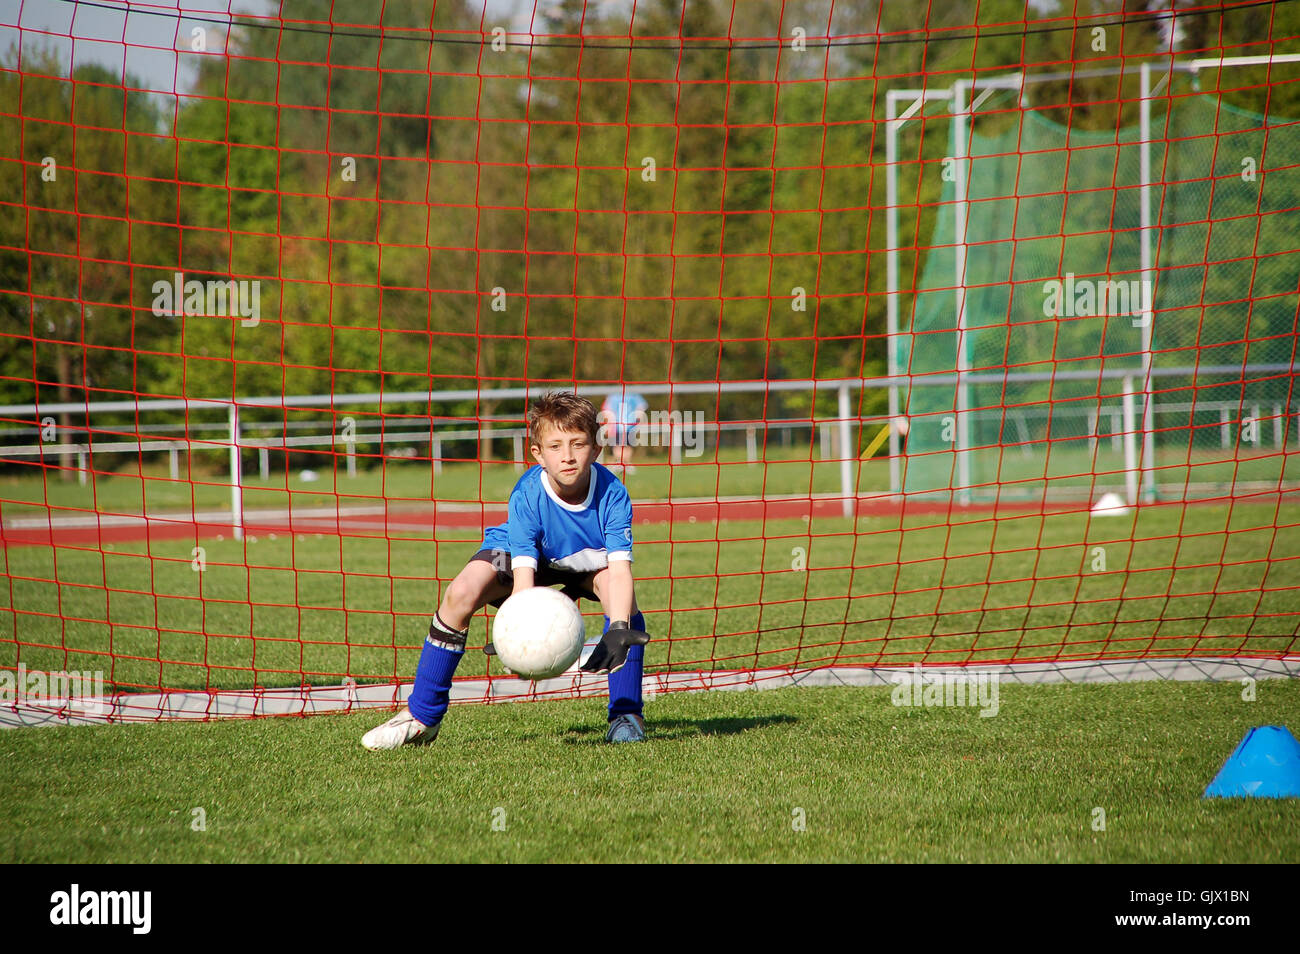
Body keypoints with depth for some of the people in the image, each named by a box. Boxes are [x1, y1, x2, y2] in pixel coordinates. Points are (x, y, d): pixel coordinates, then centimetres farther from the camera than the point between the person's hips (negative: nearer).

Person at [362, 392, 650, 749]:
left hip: (587, 558, 0)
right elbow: (523, 575, -39)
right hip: (526, 553, 0)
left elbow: (621, 571, -39)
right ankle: (422, 717, -12)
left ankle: (627, 713, -16)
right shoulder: (527, 496, -34)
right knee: (461, 593, -26)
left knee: (621, 595, -33)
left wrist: (618, 631, -56)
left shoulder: (612, 494, -33)